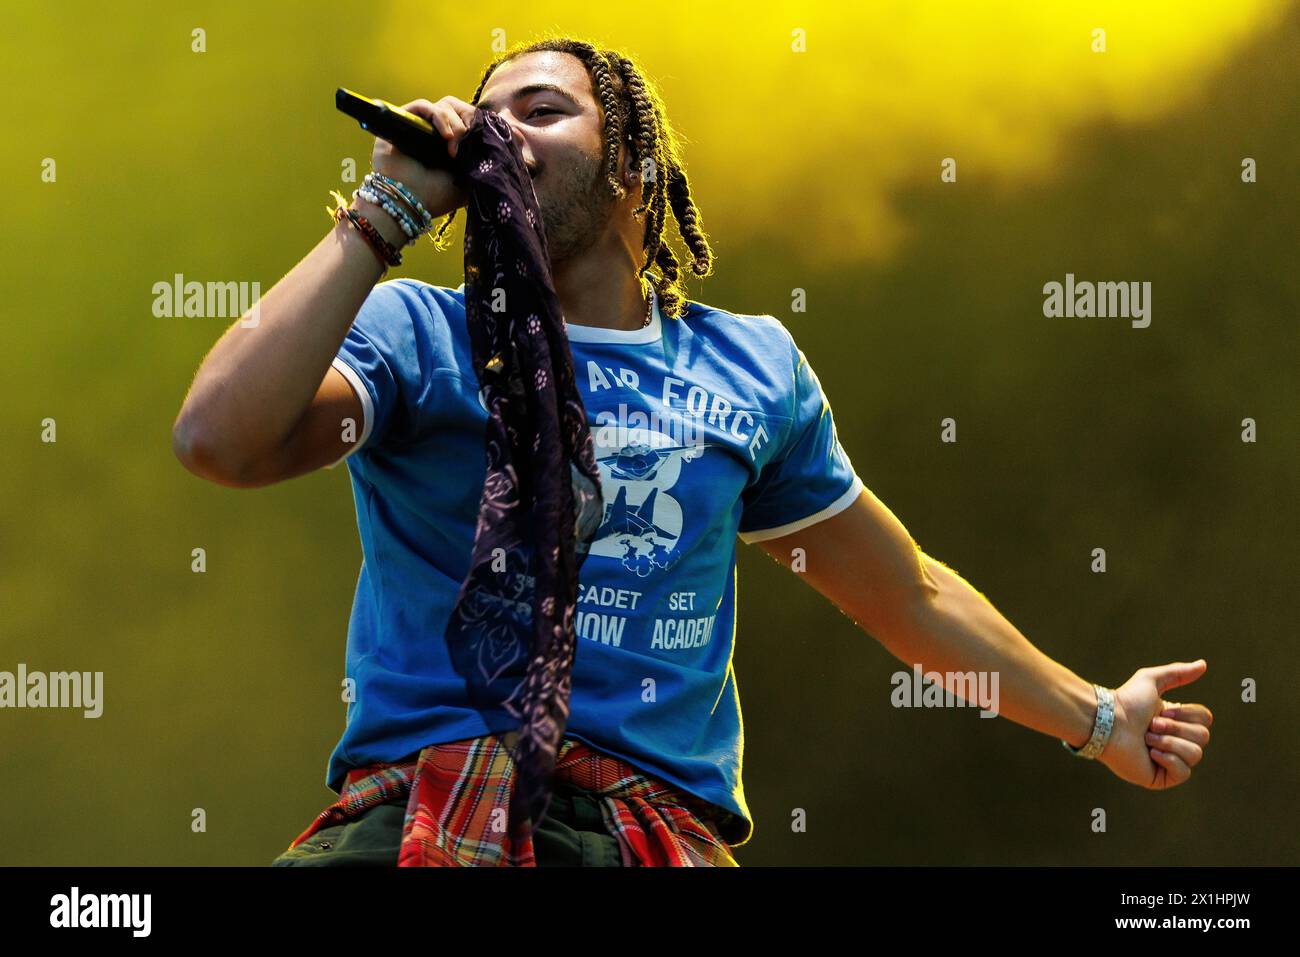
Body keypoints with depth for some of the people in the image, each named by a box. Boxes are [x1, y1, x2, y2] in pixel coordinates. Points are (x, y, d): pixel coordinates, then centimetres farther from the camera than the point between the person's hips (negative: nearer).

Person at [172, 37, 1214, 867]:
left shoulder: (753, 368, 19)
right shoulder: (414, 332, 9)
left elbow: (910, 592, 32)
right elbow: (219, 438, -12)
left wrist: (1095, 719, 39)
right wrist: (388, 212, -5)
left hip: (663, 818, 3)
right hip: (418, 800, -3)